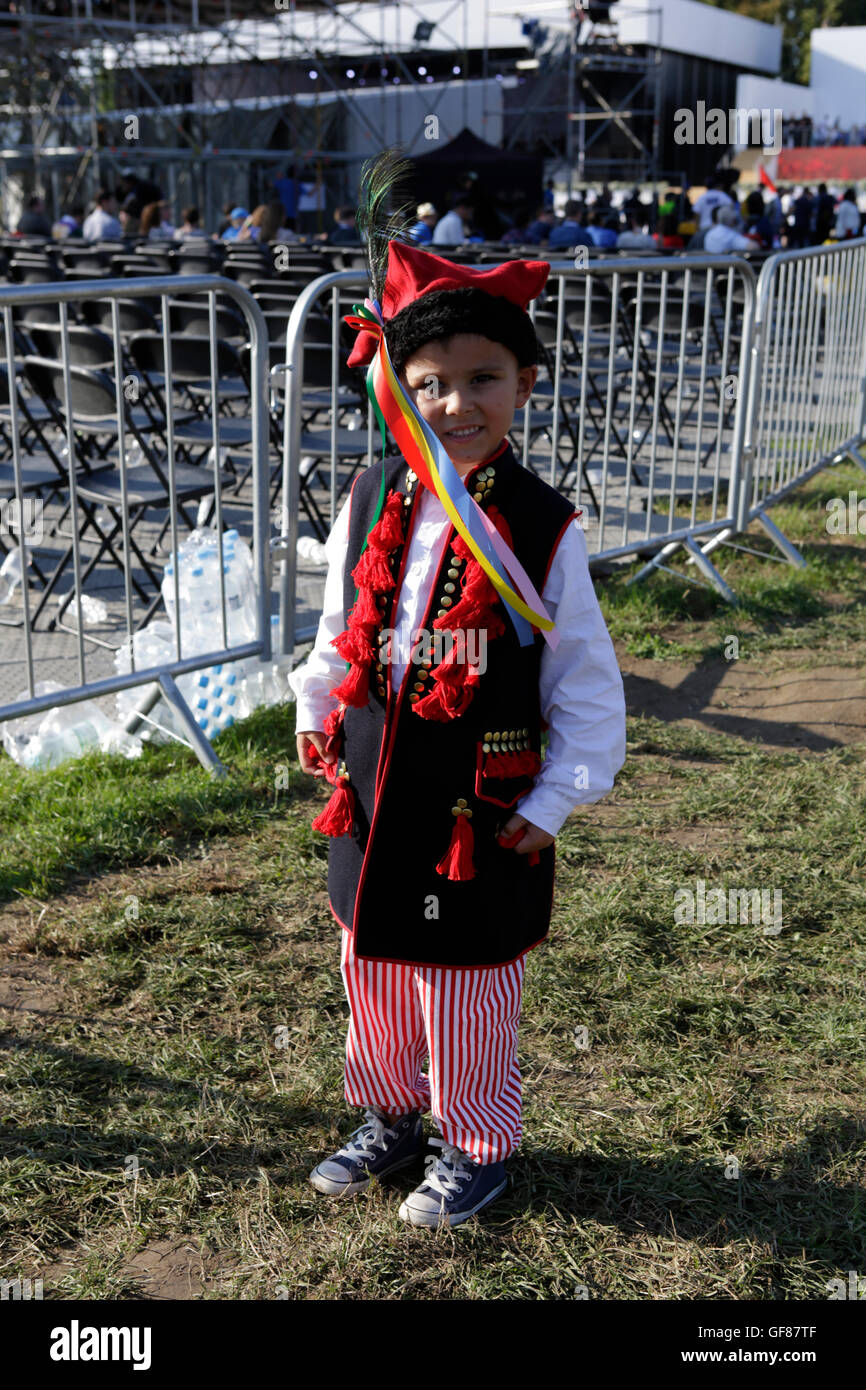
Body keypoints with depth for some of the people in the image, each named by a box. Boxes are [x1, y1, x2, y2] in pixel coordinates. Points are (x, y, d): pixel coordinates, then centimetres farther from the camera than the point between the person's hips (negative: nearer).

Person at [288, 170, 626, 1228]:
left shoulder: (541, 529, -12)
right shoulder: (371, 503, 0)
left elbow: (585, 682, -7)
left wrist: (552, 803, -9)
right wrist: (315, 722, 9)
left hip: (483, 811, -4)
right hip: (372, 794, 5)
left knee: (469, 988, 10)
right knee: (372, 970, 19)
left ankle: (475, 1150, 34)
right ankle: (389, 1117, 44)